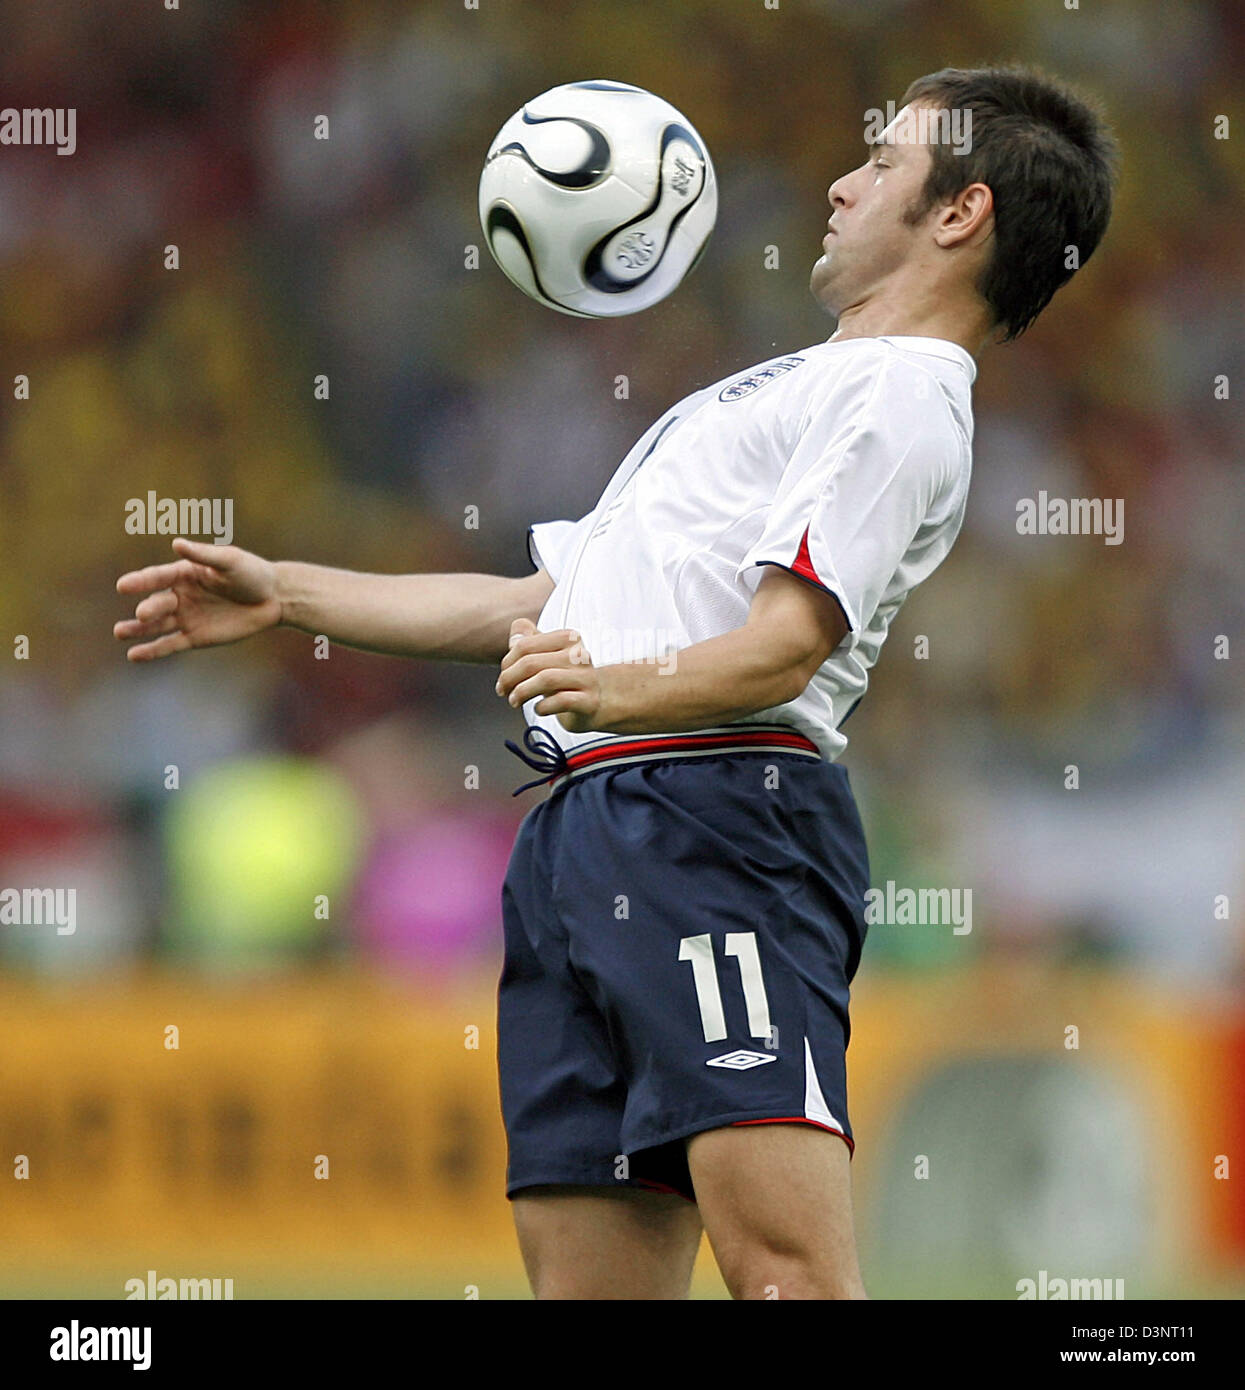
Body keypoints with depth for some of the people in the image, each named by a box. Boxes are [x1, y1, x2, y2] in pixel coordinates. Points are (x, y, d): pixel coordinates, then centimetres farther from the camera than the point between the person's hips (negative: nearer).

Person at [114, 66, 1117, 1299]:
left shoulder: (901, 392, 2)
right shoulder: (787, 390, 34)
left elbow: (788, 641, -13)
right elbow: (542, 604, 37)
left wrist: (621, 688, -30)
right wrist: (284, 593, 38)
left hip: (715, 825, -9)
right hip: (580, 829, 9)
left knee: (788, 1270, -23)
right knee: (584, 1286, -1)